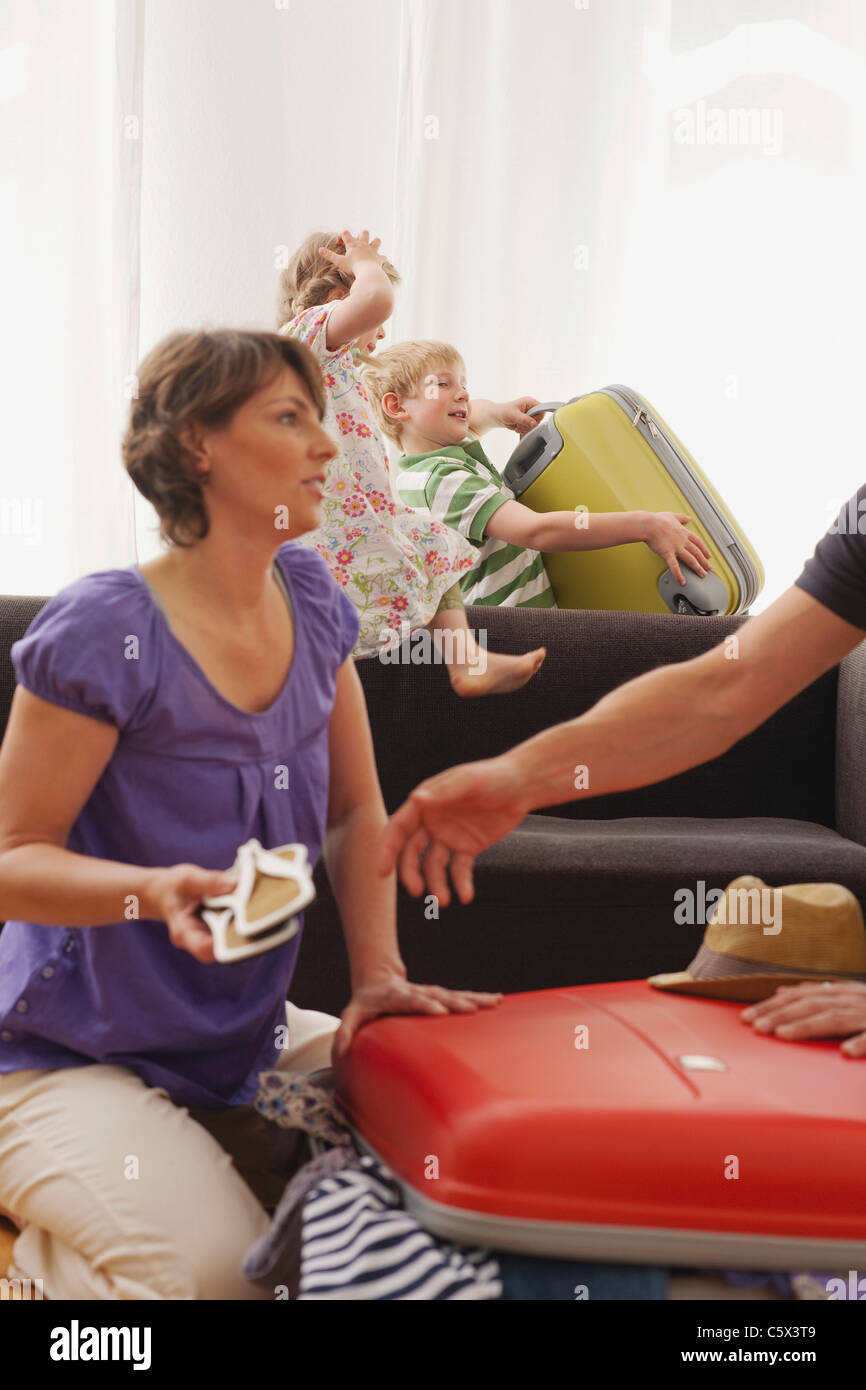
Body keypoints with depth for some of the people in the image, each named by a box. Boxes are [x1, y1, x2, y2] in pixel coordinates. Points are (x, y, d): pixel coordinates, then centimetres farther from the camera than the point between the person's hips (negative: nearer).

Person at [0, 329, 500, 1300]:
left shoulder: (310, 599, 2)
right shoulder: (105, 631, -20)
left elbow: (356, 810, 7)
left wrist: (379, 976, -6)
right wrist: (157, 889, -34)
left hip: (247, 1036, 7)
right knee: (218, 1269, -26)